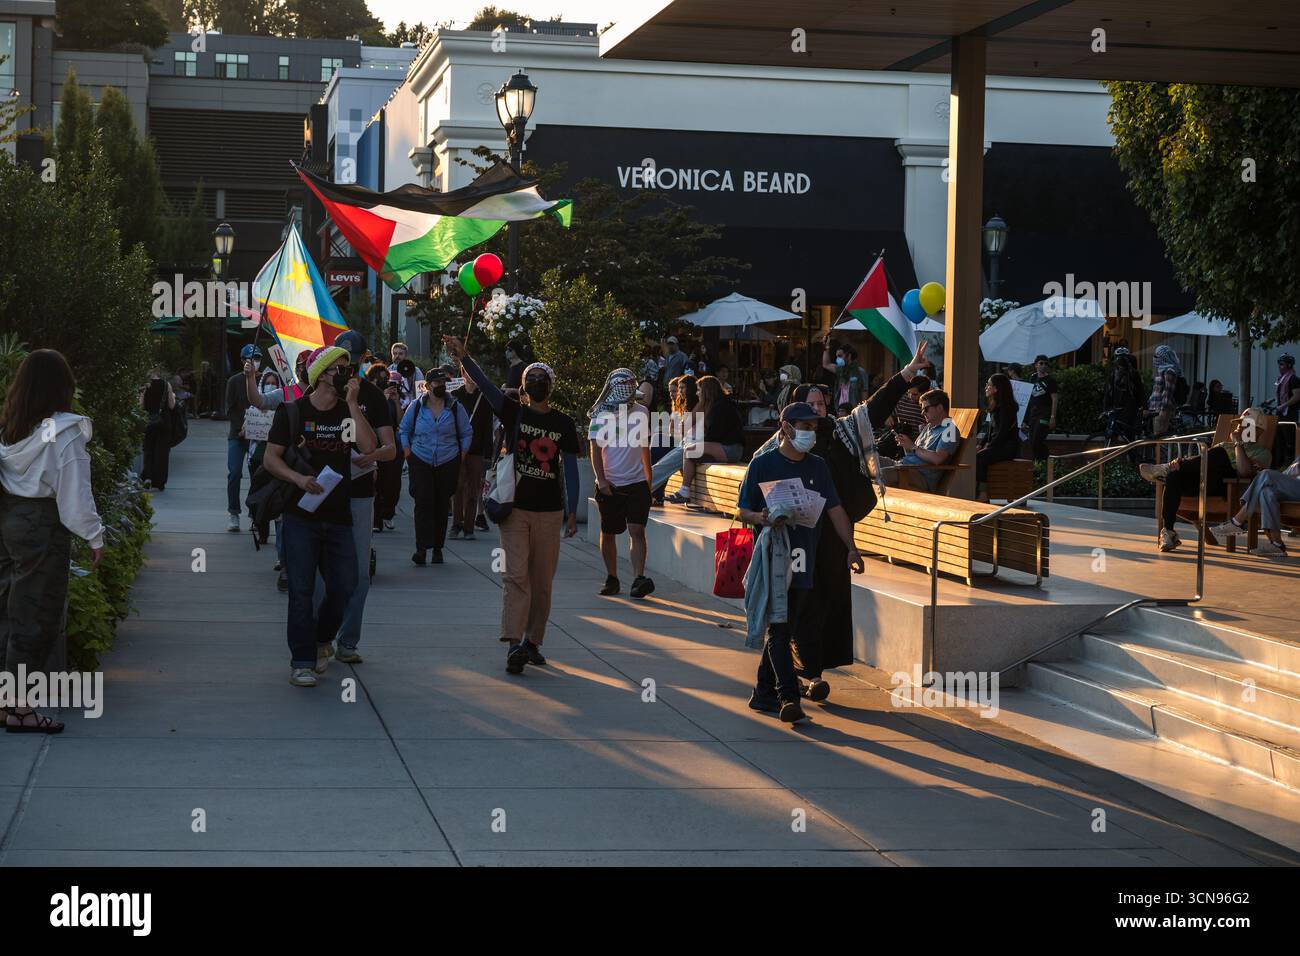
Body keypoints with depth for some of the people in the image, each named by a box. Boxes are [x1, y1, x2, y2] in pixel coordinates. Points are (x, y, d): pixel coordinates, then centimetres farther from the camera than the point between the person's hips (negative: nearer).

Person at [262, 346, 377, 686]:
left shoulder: (349, 412, 8)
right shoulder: (292, 411, 0)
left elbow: (369, 447, -9)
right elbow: (271, 458, -1)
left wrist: (352, 403, -10)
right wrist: (298, 479, -18)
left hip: (339, 517, 3)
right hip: (301, 514, -3)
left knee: (344, 586, 4)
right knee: (301, 590, -6)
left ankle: (321, 639, 31)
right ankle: (302, 662, 0)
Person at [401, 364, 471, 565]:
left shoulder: (456, 408, 2)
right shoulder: (416, 406, 2)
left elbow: (466, 434, 10)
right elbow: (404, 430, 12)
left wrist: (460, 458, 3)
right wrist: (408, 454, 3)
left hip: (448, 463, 1)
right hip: (421, 463, -1)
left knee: (442, 505, 3)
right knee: (423, 502, -13)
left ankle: (438, 548, 12)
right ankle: (422, 548, -17)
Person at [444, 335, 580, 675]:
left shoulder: (563, 423, 5)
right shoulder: (514, 412, 2)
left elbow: (570, 468, 5)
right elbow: (485, 386, -13)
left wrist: (572, 512, 0)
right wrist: (463, 357, -28)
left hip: (549, 512, 2)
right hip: (515, 508, -2)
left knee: (542, 581, 6)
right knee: (516, 575, -11)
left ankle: (532, 641, 17)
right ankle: (514, 644, -17)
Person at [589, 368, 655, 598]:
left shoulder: (641, 413, 9)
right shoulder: (601, 415, -1)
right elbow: (596, 451, -4)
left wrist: (648, 480, 20)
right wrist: (602, 480, -14)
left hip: (636, 483, 1)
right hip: (610, 484, -1)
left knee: (637, 530, -12)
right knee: (608, 534, 8)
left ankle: (638, 579, -20)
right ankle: (611, 578, 20)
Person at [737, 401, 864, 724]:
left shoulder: (818, 467, 12)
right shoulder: (763, 464, -1)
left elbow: (835, 510, 12)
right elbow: (742, 510, 1)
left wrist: (851, 548, 2)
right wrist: (763, 519, -21)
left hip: (804, 563, 5)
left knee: (782, 630, 9)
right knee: (777, 629, -11)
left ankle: (763, 693, 18)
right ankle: (789, 697, -15)